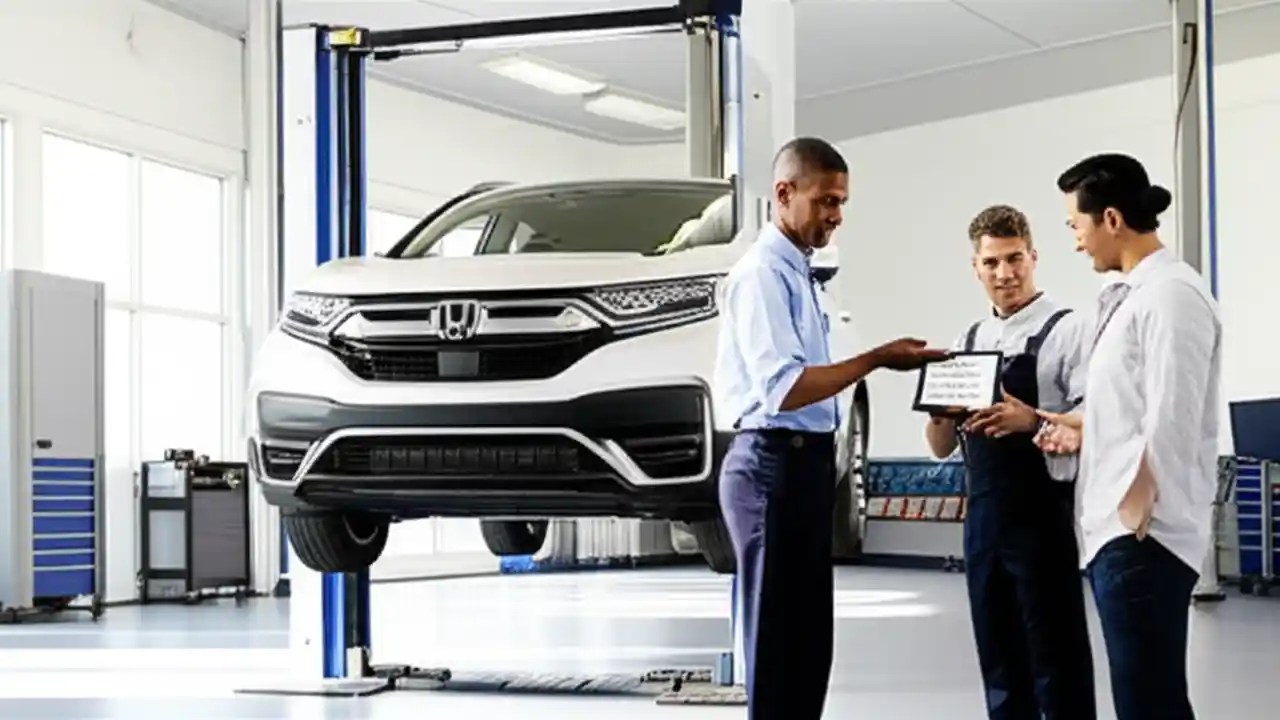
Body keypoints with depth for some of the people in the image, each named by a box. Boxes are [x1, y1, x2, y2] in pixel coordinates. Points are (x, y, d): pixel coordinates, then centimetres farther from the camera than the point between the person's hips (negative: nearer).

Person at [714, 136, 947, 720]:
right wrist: (877, 359, -22)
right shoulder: (763, 272, -15)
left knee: (808, 639, 14)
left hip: (804, 464, 10)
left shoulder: (798, 271, 15)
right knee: (779, 640, -3)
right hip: (776, 467, -10)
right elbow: (783, 388, -23)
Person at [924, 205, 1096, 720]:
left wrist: (1031, 420, -26)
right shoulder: (967, 342, 14)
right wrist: (940, 412, -7)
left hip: (1043, 516, -6)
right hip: (984, 517, 6)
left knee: (1058, 658, 0)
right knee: (999, 661, 12)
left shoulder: (1065, 331, -6)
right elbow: (940, 447, 14)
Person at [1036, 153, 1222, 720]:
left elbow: (1171, 423, -17)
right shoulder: (1131, 295, 14)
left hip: (1144, 535, -9)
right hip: (1116, 530, 9)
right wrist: (1088, 429, 15)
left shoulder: (1170, 294, -13)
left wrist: (1136, 520, -15)